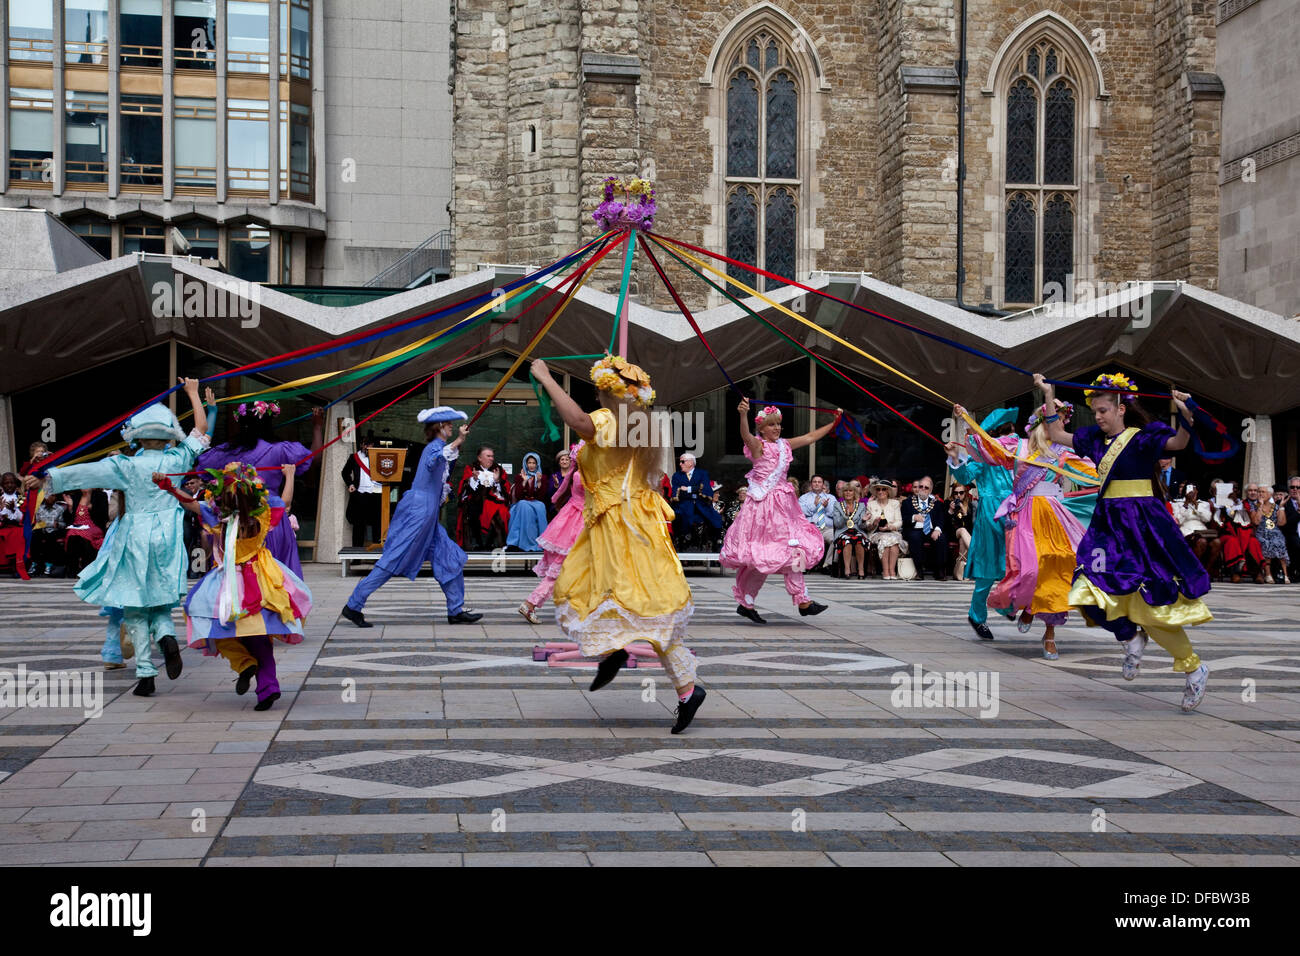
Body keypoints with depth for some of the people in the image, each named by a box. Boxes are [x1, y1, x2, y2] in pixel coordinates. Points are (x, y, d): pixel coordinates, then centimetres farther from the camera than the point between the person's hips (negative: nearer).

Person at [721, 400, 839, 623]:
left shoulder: (785, 445, 14)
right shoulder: (758, 445, -6)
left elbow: (811, 437, 26)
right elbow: (746, 435, -28)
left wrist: (834, 422, 28)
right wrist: (743, 414, -48)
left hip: (783, 502, 8)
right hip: (764, 502, -8)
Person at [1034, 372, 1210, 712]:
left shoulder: (1142, 438, -10)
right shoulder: (1095, 439, 10)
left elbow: (1178, 443, -28)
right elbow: (1057, 434, 24)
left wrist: (1185, 416, -46)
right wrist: (1049, 396, 21)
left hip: (1141, 526, -7)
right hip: (1109, 525, 7)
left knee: (1153, 605, -6)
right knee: (1091, 593, -5)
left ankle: (1194, 668, 13)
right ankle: (1131, 637, 23)